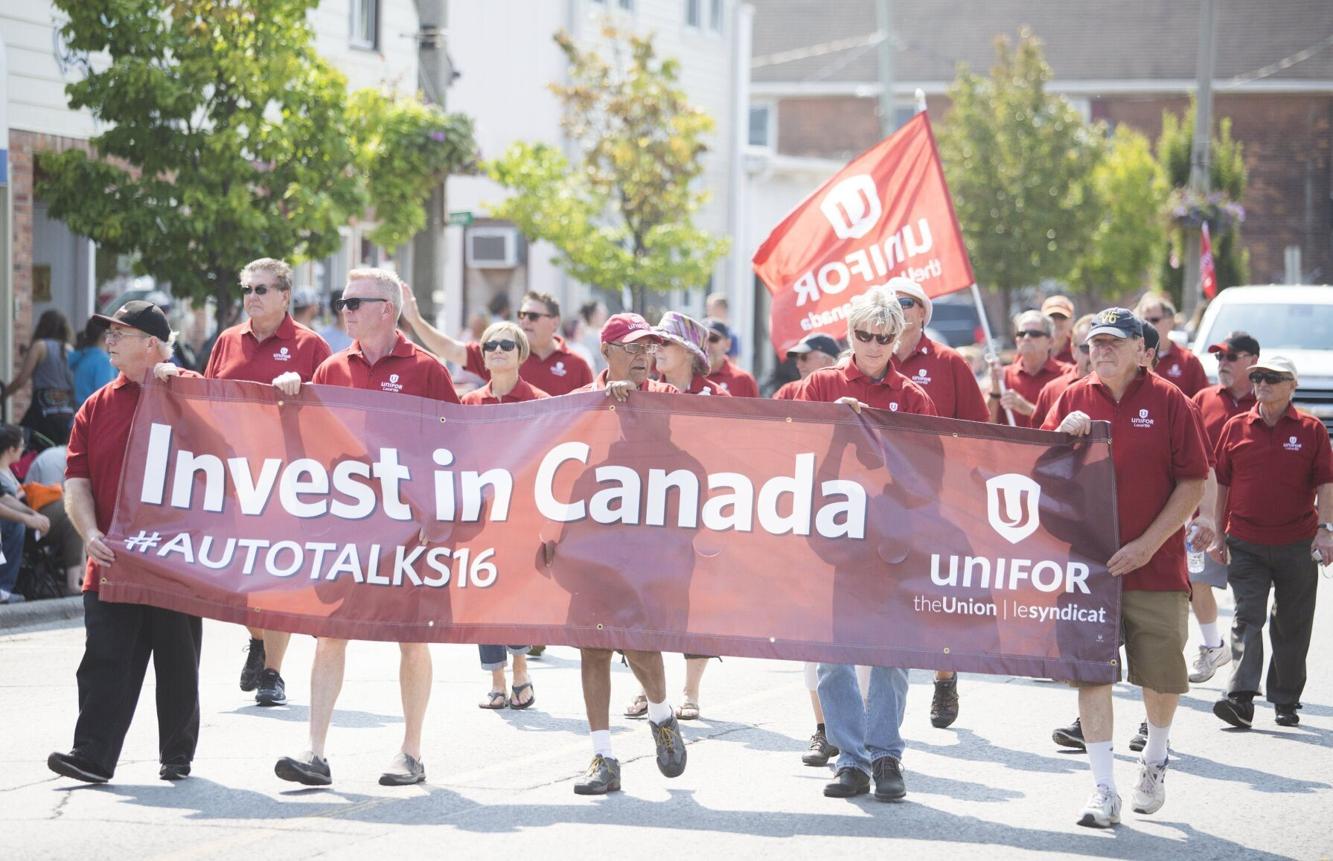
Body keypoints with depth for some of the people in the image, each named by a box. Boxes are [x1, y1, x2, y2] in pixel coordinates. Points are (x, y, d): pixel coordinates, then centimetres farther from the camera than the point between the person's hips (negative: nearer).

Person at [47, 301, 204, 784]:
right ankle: (92, 757, -6)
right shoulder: (97, 407, 10)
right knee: (105, 663, -4)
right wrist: (91, 533, -8)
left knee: (178, 667, 8)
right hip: (113, 563, 2)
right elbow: (76, 480, 5)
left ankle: (177, 756, 19)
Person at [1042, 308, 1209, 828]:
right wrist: (1064, 435, -14)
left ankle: (1155, 757, 36)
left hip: (1155, 565, -1)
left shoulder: (1168, 401, -2)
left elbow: (1193, 483, -3)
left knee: (1162, 676, 8)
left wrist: (1148, 543, -11)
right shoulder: (1073, 400, 7)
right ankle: (1103, 790, -4)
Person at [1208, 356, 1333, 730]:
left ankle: (1286, 700, 20)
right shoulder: (1235, 428, 5)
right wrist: (1217, 534, 7)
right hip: (1246, 543, 0)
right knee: (1247, 618, -10)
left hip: (1297, 544, 0)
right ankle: (1241, 699, -18)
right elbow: (1220, 484, 10)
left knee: (1291, 625, 8)